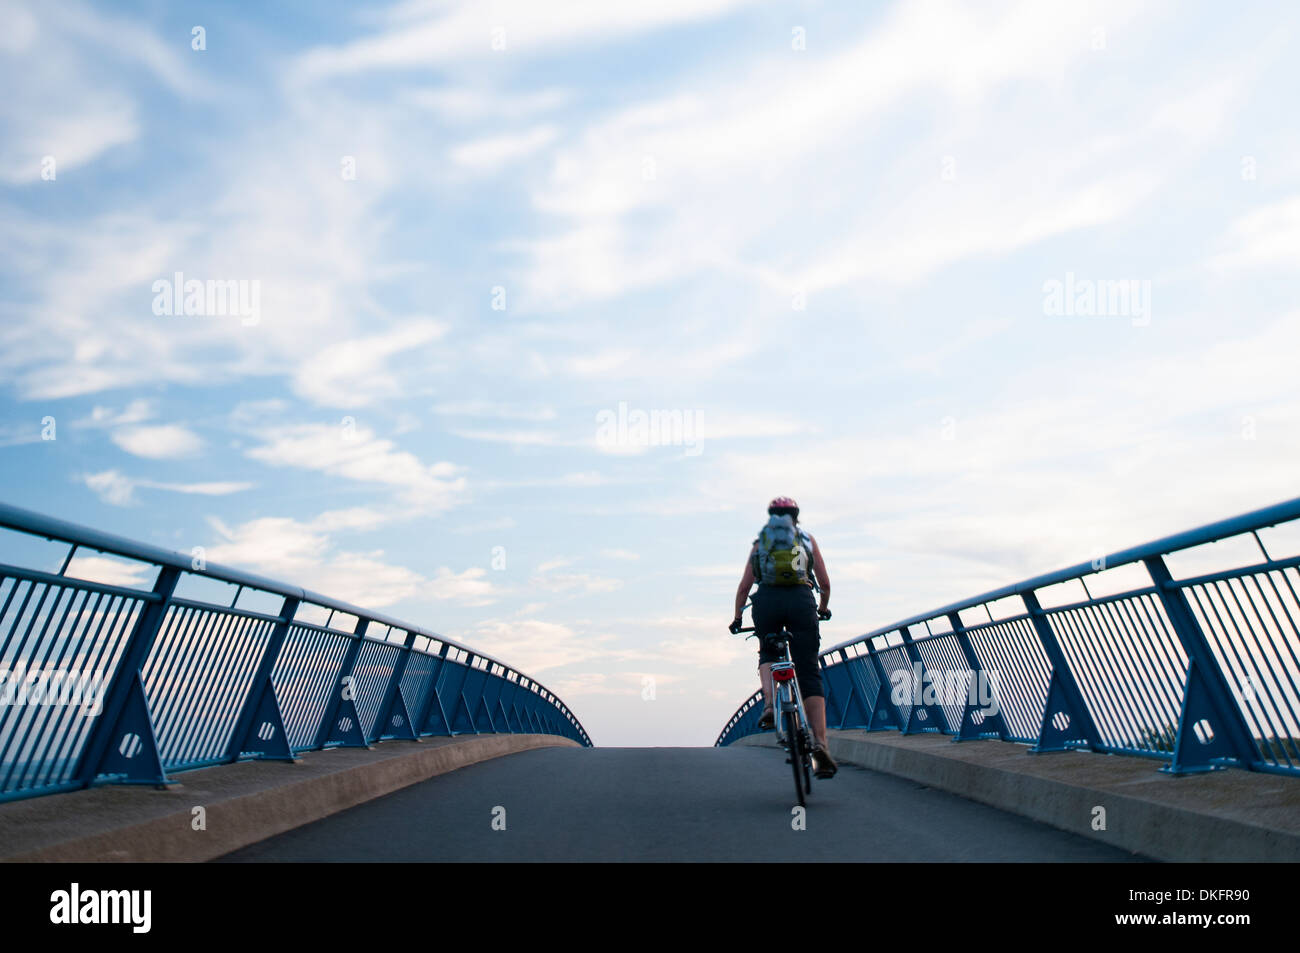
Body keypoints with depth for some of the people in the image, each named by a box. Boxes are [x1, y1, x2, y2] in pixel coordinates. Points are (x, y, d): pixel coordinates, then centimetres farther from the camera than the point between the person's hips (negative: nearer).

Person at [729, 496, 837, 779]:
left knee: (768, 653, 27)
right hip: (801, 600, 0)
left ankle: (769, 703, 1)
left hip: (767, 600, 1)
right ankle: (820, 743, -10)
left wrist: (737, 618, 26)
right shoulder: (807, 540, 21)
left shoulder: (760, 541, 21)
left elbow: (744, 586, 16)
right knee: (809, 673, 3)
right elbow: (825, 582, 19)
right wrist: (823, 609, 37)